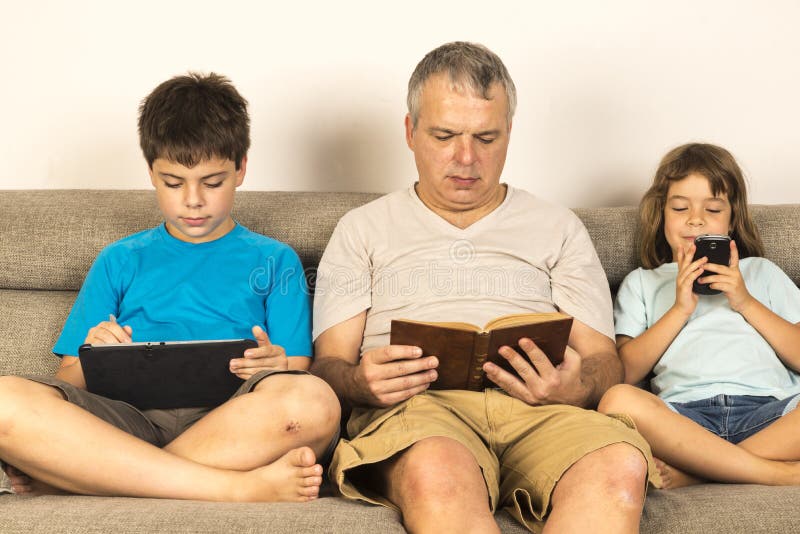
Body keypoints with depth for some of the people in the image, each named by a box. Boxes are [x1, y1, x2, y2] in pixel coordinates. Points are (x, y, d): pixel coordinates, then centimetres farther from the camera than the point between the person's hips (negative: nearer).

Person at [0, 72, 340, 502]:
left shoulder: (275, 260, 22)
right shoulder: (119, 261, 25)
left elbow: (302, 373, 12)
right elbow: (68, 380, 19)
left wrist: (279, 367, -12)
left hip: (232, 423, 0)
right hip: (128, 418, 1)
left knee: (314, 401, -37)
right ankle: (241, 488, -30)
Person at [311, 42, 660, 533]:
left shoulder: (559, 229, 24)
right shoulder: (364, 230, 22)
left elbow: (604, 361, 16)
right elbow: (329, 365, 13)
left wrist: (575, 387, -10)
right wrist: (361, 381, -13)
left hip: (539, 410, 2)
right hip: (417, 406, -2)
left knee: (620, 465, -35)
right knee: (437, 471, -41)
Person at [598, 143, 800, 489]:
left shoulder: (761, 271, 30)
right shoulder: (642, 282, 28)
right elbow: (626, 372, 10)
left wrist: (746, 302, 6)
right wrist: (680, 308, 4)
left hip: (769, 408, 1)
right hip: (687, 413, -1)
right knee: (618, 400, -35)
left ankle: (690, 471, -29)